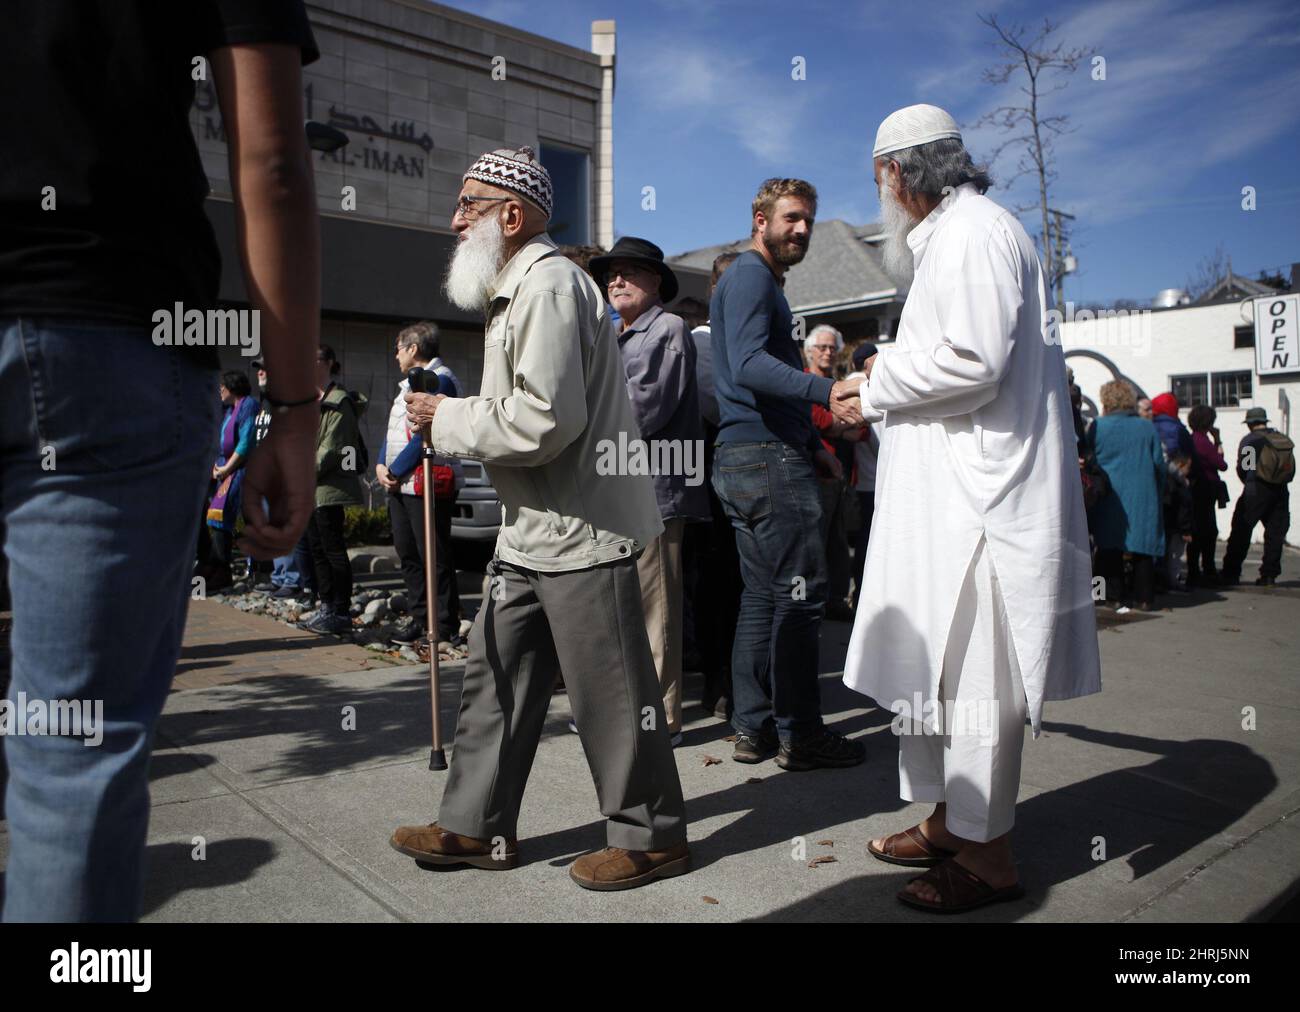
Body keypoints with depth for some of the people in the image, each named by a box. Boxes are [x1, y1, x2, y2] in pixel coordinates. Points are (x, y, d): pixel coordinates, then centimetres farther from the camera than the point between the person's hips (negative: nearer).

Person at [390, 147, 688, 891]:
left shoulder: (548, 282, -14)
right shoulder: (518, 287, 19)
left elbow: (545, 416, -23)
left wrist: (449, 418, -12)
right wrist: (453, 417, 7)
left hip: (582, 528, -10)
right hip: (536, 529, 11)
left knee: (610, 688, 0)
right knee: (496, 673, 13)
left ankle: (651, 836, 16)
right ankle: (478, 827, 26)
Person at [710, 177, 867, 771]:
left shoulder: (762, 281, 27)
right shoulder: (751, 275, -6)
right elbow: (748, 364, -24)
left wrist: (811, 445, 23)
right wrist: (827, 390, -36)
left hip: (745, 456, 11)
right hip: (768, 456, -11)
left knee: (763, 595, 11)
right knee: (799, 593, -6)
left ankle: (753, 728, 16)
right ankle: (799, 732, 1)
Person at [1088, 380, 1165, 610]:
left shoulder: (1098, 426, -4)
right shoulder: (1147, 427, 2)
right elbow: (1159, 464, 5)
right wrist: (1158, 494, 15)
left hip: (1110, 499, -1)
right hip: (1143, 498, 2)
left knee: (1110, 548, 4)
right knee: (1143, 548, 7)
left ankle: (1115, 596, 2)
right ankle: (1143, 597, 8)